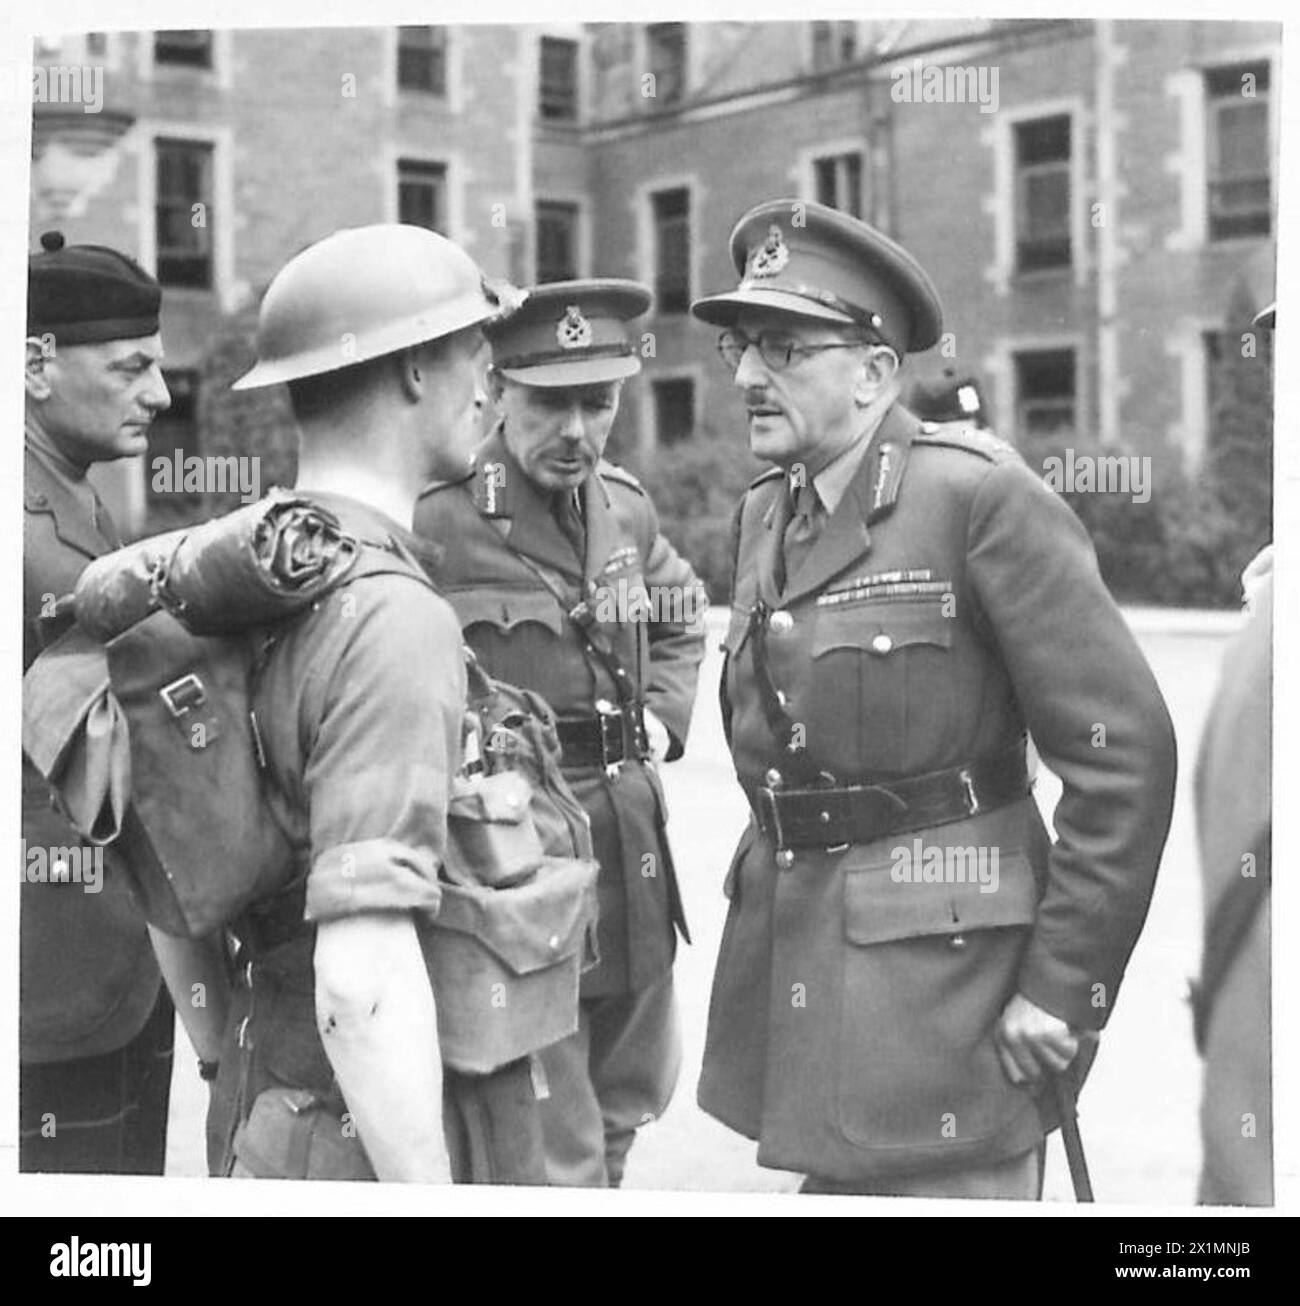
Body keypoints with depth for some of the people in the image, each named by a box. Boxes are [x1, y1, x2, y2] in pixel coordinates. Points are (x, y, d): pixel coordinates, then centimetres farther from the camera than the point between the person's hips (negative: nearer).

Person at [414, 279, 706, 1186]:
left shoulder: (626, 509, 6)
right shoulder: (431, 522, -16)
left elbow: (683, 618, 26)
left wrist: (663, 713, 11)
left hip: (634, 854, 7)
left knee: (630, 1101, 22)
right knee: (550, 1155, 0)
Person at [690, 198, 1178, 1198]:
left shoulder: (979, 495, -14)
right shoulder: (764, 513, 9)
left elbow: (1126, 750, -16)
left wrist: (1063, 988, -15)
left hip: (942, 975, -7)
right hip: (792, 967, 7)